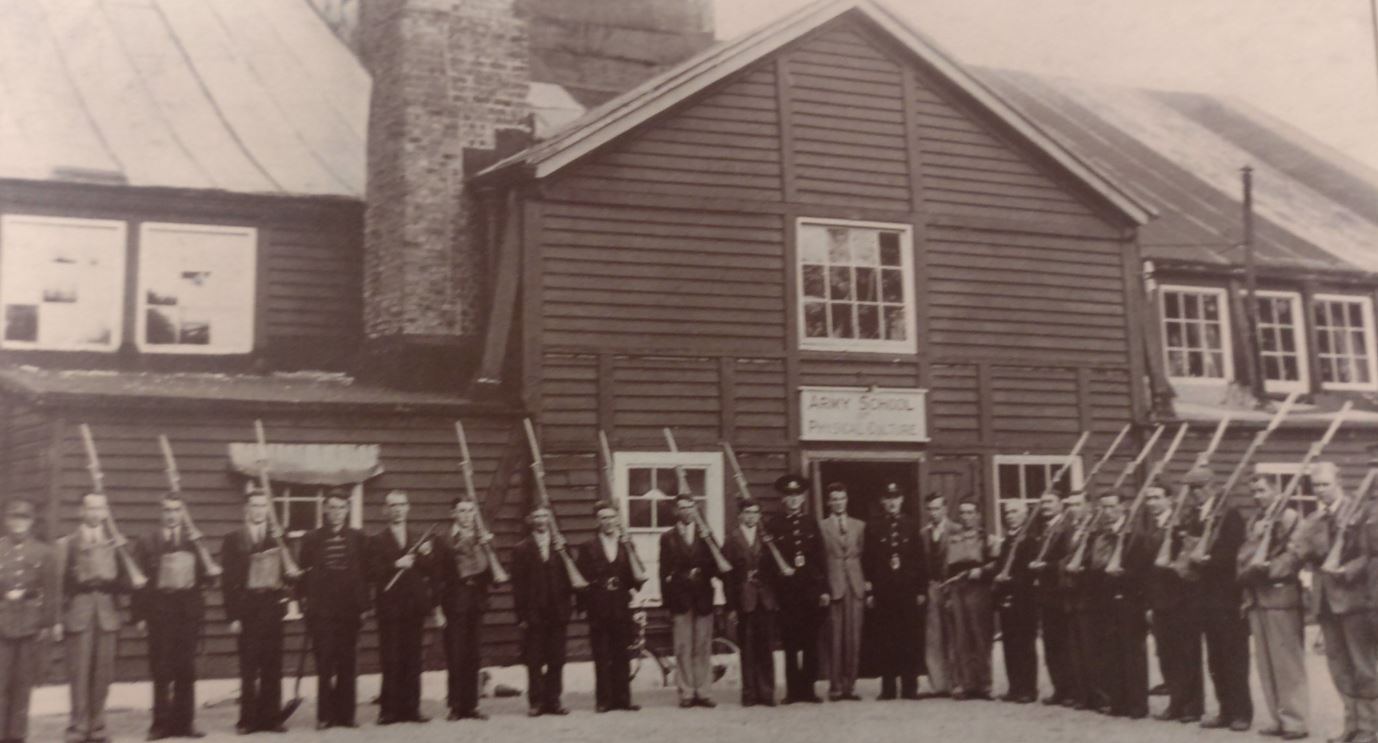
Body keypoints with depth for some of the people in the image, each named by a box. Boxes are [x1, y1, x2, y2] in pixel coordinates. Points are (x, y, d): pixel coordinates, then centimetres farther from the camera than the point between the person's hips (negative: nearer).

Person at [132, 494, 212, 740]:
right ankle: (161, 722, 7)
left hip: (188, 610, 2)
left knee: (186, 669, 5)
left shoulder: (195, 541, 9)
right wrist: (140, 615, -5)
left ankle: (183, 722, 12)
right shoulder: (149, 543, 5)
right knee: (161, 669, 0)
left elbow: (206, 578, 3)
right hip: (159, 610, -1)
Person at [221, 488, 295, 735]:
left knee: (272, 667, 4)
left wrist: (292, 574, -12)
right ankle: (248, 719, 7)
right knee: (248, 667, 1)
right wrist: (232, 615, -8)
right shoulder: (233, 539, 3)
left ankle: (271, 717, 9)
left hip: (271, 606, 2)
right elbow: (228, 579, -2)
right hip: (247, 607, -2)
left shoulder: (279, 536, 10)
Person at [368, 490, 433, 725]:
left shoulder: (419, 539, 16)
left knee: (413, 660, 3)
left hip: (415, 606, 3)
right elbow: (373, 571, -7)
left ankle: (411, 708, 7)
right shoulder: (377, 541, 5)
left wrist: (426, 556, -10)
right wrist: (396, 566, -19)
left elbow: (430, 571, 9)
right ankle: (389, 710, 1)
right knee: (391, 661, -4)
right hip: (390, 607, -3)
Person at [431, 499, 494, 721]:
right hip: (455, 604, -4)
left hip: (475, 603, 4)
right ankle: (455, 707, 2)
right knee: (455, 657, -3)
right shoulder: (444, 542, 0)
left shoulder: (480, 541, 11)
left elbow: (488, 575, 10)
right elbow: (437, 576, -4)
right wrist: (438, 606, -11)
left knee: (472, 657, 5)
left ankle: (470, 706, 10)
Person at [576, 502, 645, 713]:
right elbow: (582, 578, 0)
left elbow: (635, 577, 8)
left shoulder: (626, 545, 10)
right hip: (598, 608, -2)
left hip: (621, 607, 2)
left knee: (622, 656, 5)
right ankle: (603, 700, 6)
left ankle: (622, 698, 10)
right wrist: (584, 604, -7)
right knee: (602, 657, 1)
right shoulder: (589, 547, 4)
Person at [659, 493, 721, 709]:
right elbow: (665, 571, 3)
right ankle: (686, 693, 2)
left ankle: (702, 692, 7)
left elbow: (715, 566, 7)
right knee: (683, 648, -3)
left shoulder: (705, 535, 12)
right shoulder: (668, 537, 8)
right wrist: (668, 601, -3)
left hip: (703, 598, 1)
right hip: (680, 599, -1)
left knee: (703, 648, 2)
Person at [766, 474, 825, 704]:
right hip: (786, 589, -2)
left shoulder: (812, 523, 10)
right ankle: (793, 689, 7)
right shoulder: (774, 525, 4)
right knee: (790, 642, 1)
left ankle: (808, 687, 11)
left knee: (811, 642, 3)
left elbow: (820, 557, 8)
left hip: (811, 588, 2)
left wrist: (823, 588, 3)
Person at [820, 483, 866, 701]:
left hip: (856, 587, 3)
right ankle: (835, 686, 5)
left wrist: (868, 588, 5)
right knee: (835, 638, -2)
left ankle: (850, 685, 9)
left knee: (854, 638, 2)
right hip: (833, 587, -3)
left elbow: (865, 557, 12)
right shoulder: (821, 527, 4)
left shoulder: (859, 525, 14)